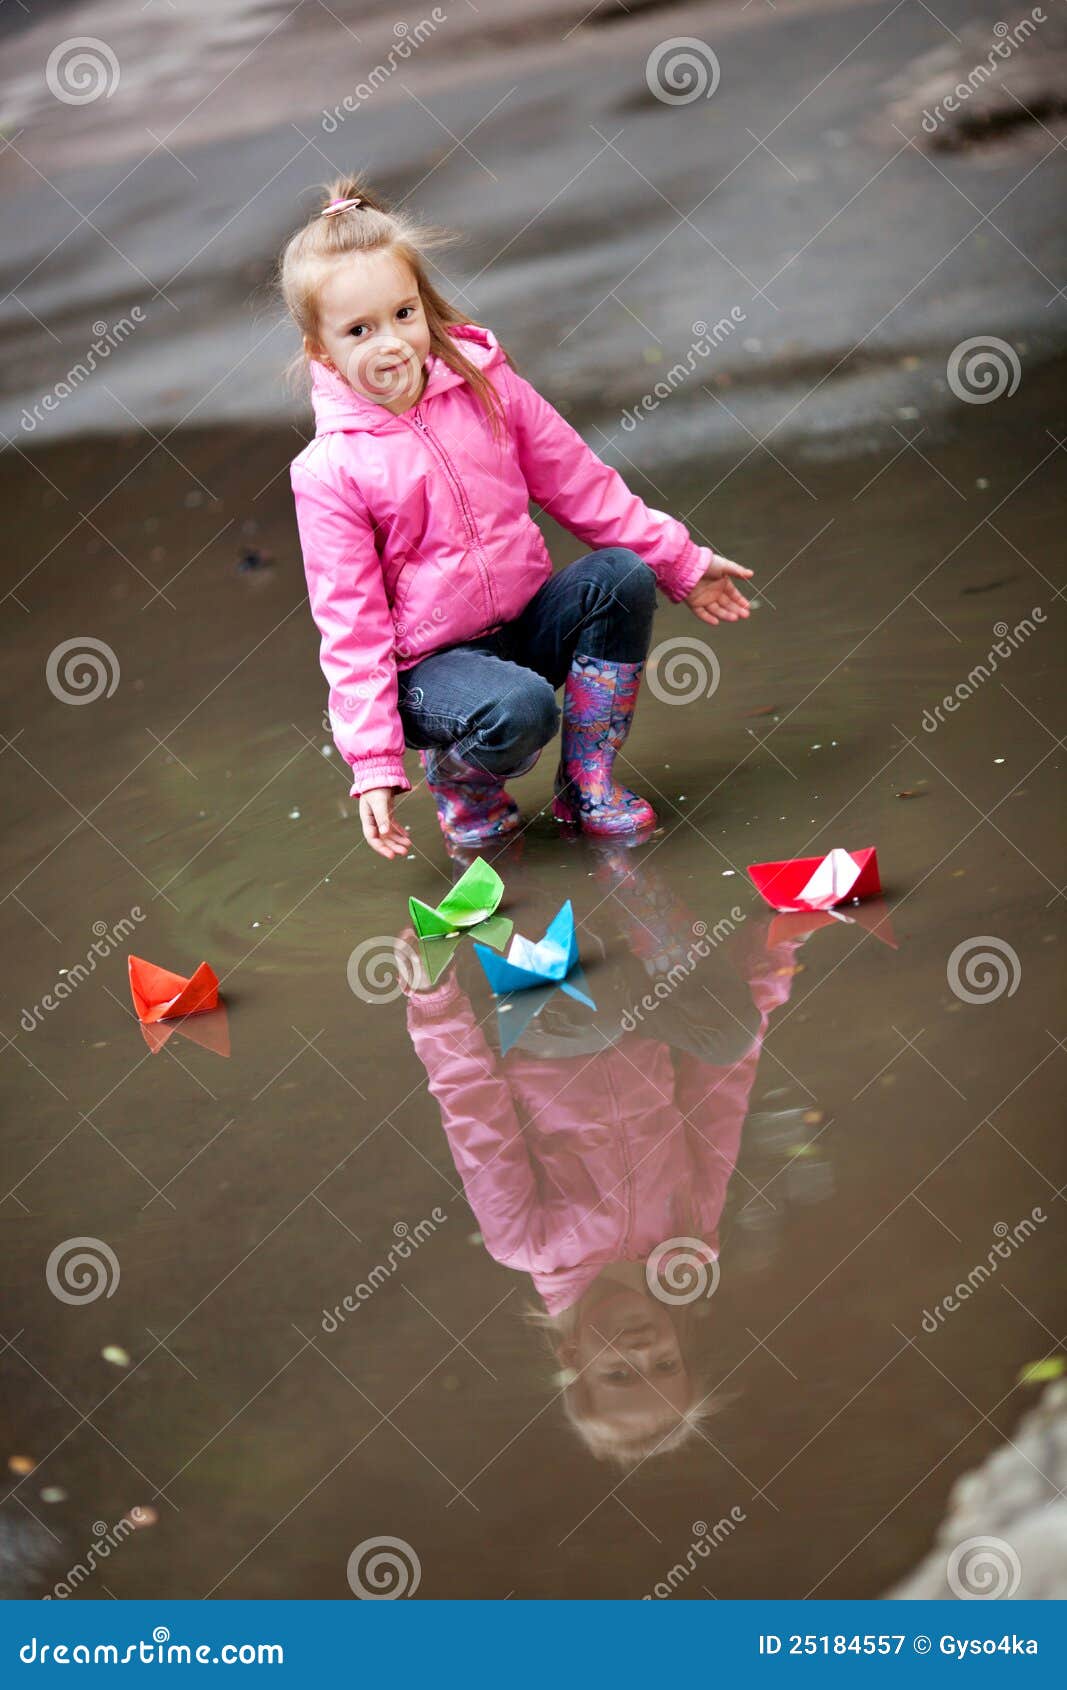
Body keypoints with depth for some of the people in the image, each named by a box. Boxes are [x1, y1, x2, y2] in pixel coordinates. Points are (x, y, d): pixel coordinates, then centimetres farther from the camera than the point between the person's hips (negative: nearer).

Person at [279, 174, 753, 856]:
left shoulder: (487, 386, -3)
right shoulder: (329, 473, -14)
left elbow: (579, 483, 8)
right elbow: (352, 625, -13)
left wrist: (679, 559, 7)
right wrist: (374, 763, -16)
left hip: (530, 619, 5)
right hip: (432, 662, -5)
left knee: (623, 575, -21)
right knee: (520, 710, -35)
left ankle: (588, 785, -7)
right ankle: (460, 782, 3)